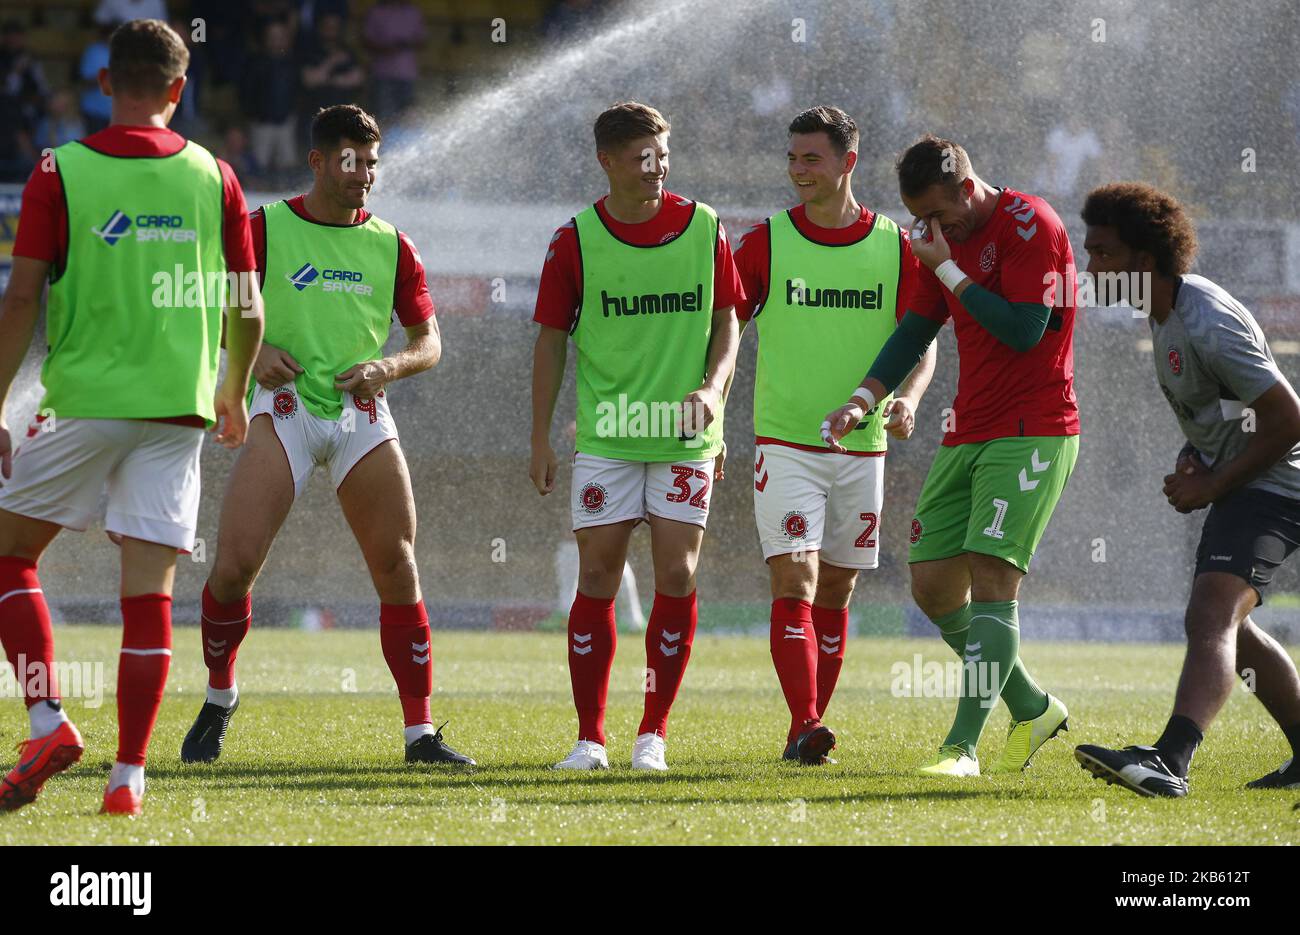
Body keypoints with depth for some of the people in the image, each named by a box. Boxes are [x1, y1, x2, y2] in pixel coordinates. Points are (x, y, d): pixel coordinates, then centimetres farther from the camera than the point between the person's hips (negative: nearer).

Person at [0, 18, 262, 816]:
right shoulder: (214, 177, 4)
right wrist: (234, 393, 25)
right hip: (178, 406, 2)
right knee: (150, 588, 3)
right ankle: (129, 774, -1)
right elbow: (247, 310, 8)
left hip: (83, 401, -2)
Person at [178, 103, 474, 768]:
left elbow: (429, 343, 13)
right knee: (234, 566, -12)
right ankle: (219, 697, 14)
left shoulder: (391, 246, 9)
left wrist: (386, 367, -7)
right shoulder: (266, 229, 2)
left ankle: (420, 731, -1)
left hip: (362, 413, 2)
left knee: (397, 566, -6)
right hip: (284, 408, -2)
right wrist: (253, 350, -12)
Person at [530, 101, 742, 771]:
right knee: (597, 578, -2)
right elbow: (551, 340, 5)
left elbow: (726, 320, 8)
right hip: (605, 436, -1)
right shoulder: (575, 240, -1)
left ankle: (653, 733, 4)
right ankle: (590, 736, 4)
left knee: (677, 576, -5)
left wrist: (713, 387, -10)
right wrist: (540, 439, 3)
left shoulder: (703, 228, 1)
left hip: (684, 437, 1)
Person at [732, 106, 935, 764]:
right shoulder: (766, 243, 0)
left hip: (861, 445, 2)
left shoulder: (894, 246, 3)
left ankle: (807, 727, 15)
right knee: (794, 583, -15)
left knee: (835, 592, 7)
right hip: (785, 443, -2)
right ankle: (806, 726, -21)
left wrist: (908, 397, -13)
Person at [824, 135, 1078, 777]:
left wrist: (948, 269, -16)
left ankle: (962, 748, -18)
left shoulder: (1030, 225, -12)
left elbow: (1023, 329, -19)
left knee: (990, 577, -16)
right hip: (967, 435, 9)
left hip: (1031, 434, -9)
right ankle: (1032, 708, 20)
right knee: (932, 584, 4)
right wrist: (862, 401, 3)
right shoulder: (950, 239, 14)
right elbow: (915, 331, 16)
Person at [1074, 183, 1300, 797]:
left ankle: (1169, 761, -47)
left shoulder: (1208, 325, -24)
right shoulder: (1168, 310, 7)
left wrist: (1212, 486, -17)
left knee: (1211, 615, -28)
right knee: (1221, 626, 22)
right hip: (1239, 485, 11)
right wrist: (1195, 459, 7)